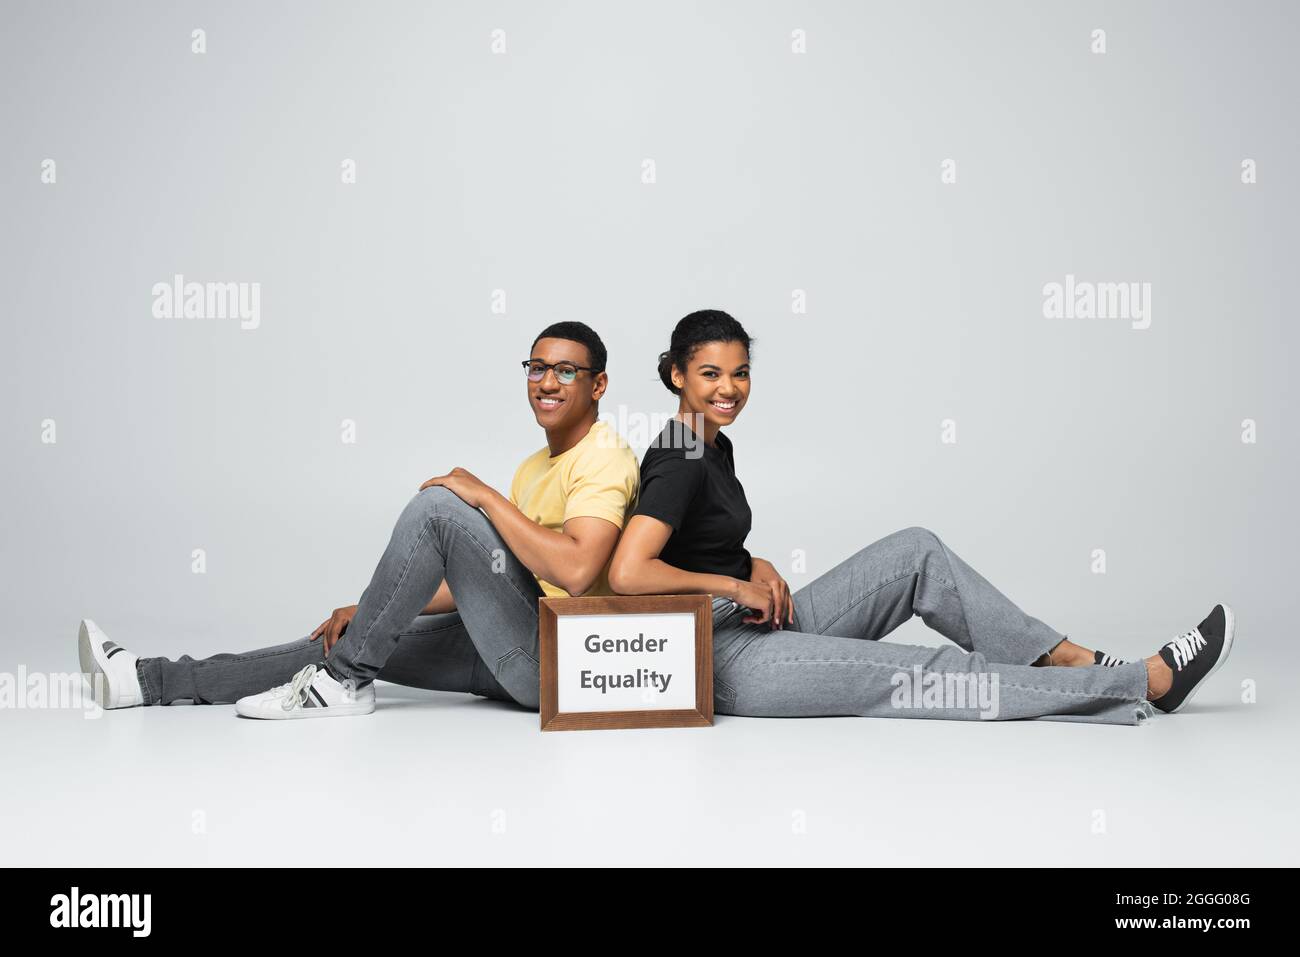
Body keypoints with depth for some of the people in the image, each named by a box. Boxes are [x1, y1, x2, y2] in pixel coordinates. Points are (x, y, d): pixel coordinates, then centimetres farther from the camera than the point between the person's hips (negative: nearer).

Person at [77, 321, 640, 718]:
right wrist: (376, 610, 11)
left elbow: (575, 571, -27)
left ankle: (343, 680, -10)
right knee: (349, 640, 5)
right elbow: (477, 578, 21)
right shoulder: (535, 468, 22)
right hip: (518, 653, 9)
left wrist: (486, 498, -18)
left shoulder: (603, 457, -9)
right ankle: (143, 678, 10)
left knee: (436, 505, -20)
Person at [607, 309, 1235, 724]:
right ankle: (1150, 683, -8)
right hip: (731, 661, -10)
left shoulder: (714, 447, 13)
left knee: (918, 551, 1)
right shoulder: (678, 462, -17)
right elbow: (626, 574, -29)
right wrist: (737, 586, -18)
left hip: (760, 623, 10)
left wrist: (758, 569, -1)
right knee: (929, 677, -13)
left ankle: (1074, 660, 0)